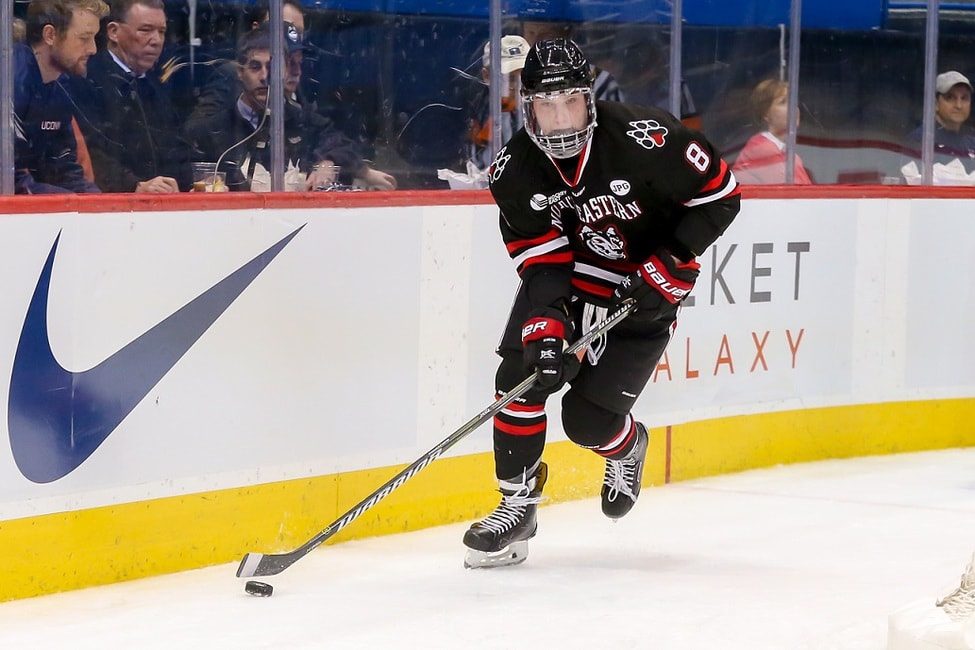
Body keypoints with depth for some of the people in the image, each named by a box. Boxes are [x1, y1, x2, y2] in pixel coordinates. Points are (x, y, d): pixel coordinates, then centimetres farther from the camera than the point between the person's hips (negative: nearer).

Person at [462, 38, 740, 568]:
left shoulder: (643, 137, -26)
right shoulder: (514, 170, -14)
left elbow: (720, 195, -15)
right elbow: (541, 262, -15)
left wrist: (671, 266, -21)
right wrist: (545, 328, -31)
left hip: (643, 291, -4)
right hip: (566, 277, 4)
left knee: (588, 418, -10)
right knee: (520, 377, -15)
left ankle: (626, 446, 28)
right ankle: (518, 503, 1)